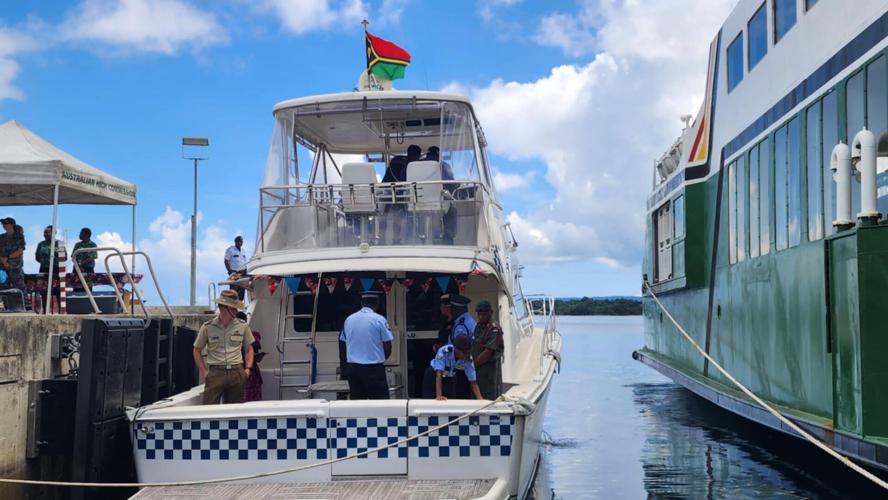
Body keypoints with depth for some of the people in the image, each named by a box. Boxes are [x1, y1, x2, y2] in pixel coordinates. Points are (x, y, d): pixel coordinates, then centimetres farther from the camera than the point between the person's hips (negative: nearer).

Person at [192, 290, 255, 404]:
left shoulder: (242, 326, 7)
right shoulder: (208, 327, 2)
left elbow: (249, 349, 17)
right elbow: (196, 350, 10)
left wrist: (248, 368, 4)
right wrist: (204, 372, 3)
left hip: (237, 372, 2)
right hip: (215, 372, -2)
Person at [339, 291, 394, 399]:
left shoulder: (349, 319, 5)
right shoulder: (379, 319, -7)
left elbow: (344, 342, 13)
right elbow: (388, 349, -4)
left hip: (353, 367, 4)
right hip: (374, 368, -4)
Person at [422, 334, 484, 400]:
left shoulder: (468, 359, -24)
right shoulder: (444, 351, -36)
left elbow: (473, 383, -22)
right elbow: (439, 375, -40)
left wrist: (481, 399, -36)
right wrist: (439, 395, -50)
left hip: (450, 379, 3)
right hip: (433, 375, -3)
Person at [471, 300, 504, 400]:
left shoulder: (494, 330, -15)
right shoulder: (478, 326, 11)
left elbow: (488, 352, -19)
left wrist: (473, 364, -13)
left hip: (489, 370, -8)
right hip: (478, 369, 8)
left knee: (490, 399, -3)